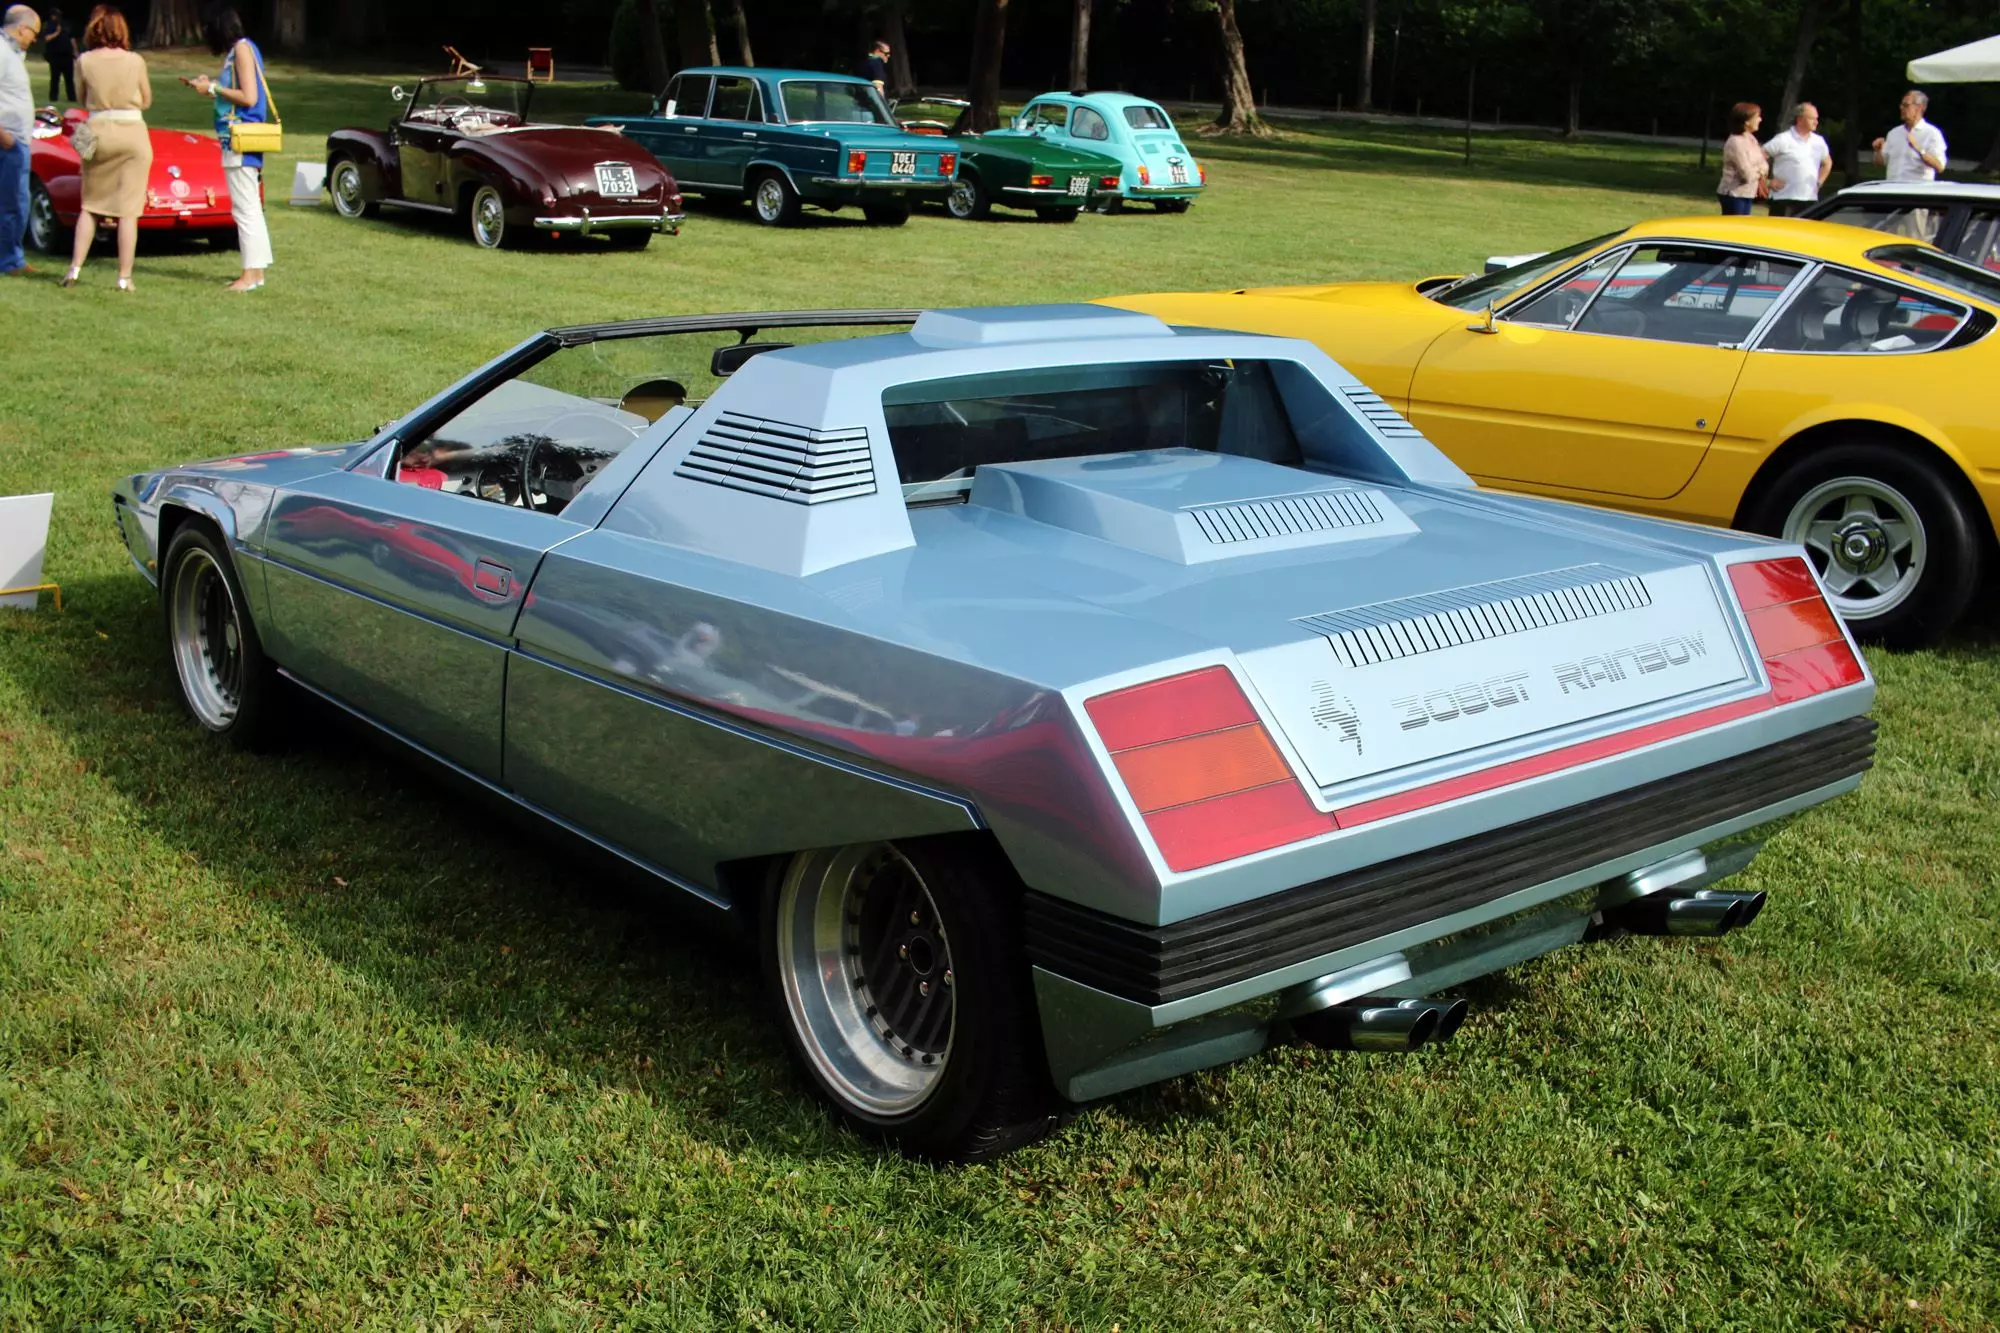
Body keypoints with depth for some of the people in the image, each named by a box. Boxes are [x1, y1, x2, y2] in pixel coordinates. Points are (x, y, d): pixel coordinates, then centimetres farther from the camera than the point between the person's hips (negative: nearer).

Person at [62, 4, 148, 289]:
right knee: (128, 210, 1)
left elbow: (82, 98, 10)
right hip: (132, 133, -2)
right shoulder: (135, 61, -6)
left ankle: (75, 268, 10)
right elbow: (146, 101, 5)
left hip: (96, 133, 2)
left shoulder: (84, 61, -3)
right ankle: (124, 278, 0)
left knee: (90, 205, 16)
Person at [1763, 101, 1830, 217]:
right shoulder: (1783, 140, -7)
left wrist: (1819, 182, 14)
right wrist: (1769, 181, -10)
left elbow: (1827, 163, 27)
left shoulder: (1819, 142, 11)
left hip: (1810, 199, 6)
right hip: (1785, 199, -6)